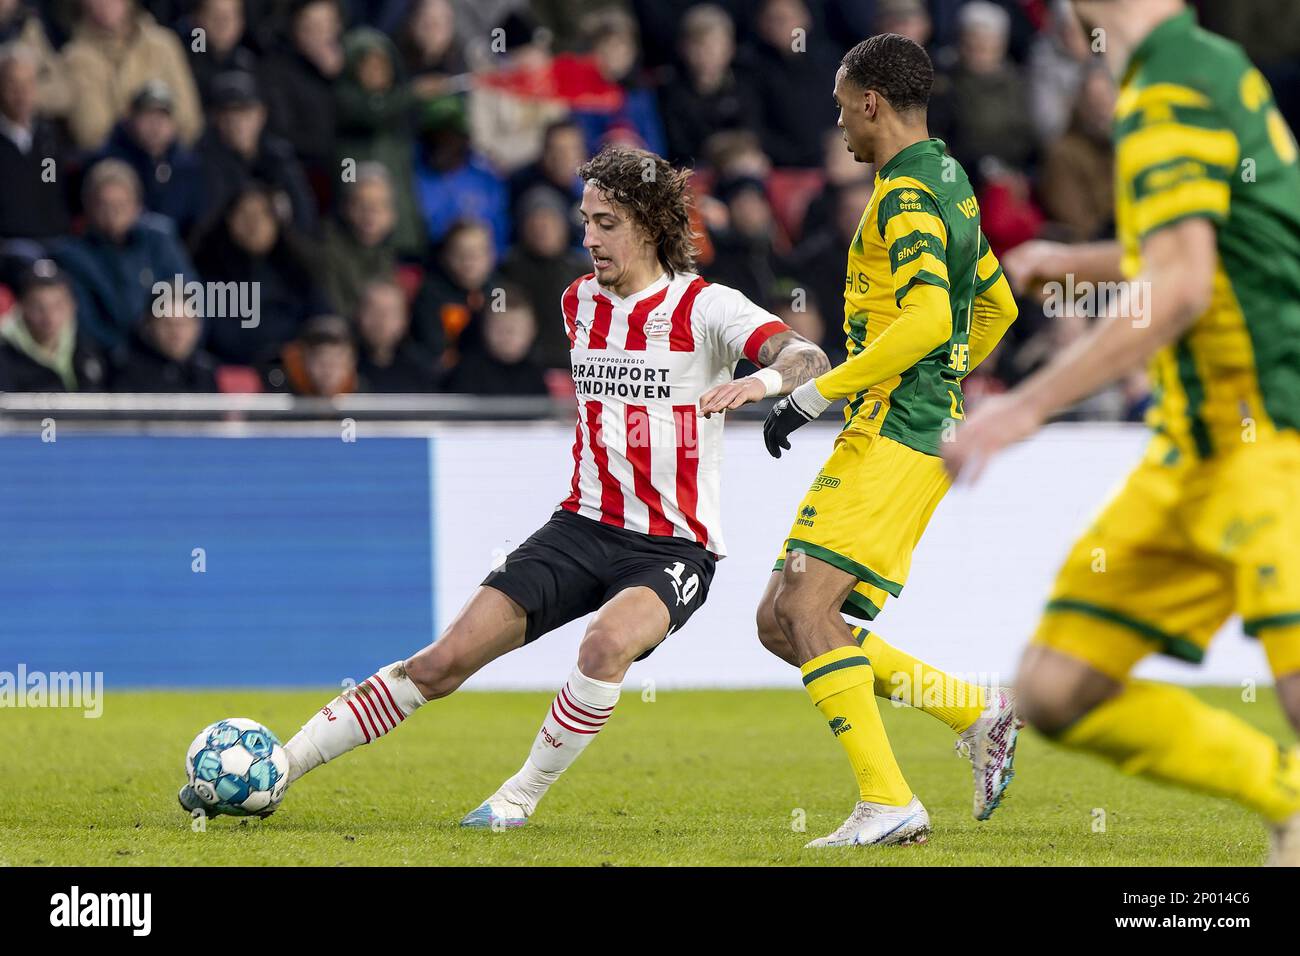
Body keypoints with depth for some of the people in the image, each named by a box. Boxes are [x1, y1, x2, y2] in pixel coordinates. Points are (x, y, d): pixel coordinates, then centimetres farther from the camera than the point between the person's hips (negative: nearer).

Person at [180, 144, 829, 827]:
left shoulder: (703, 307, -10)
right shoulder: (579, 301, 8)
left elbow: (806, 357, -25)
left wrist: (762, 381, -45)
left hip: (674, 548, -5)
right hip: (583, 526, 5)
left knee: (608, 640, -36)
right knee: (445, 660, -7)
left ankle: (522, 795, -17)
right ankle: (275, 770, -2)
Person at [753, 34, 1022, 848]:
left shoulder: (906, 194, -12)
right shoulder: (950, 184, 19)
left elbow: (927, 319, -25)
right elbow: (997, 307, 30)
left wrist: (815, 395, -22)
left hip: (891, 435, -10)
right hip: (926, 435, 10)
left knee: (806, 606, -16)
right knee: (782, 622, 8)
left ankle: (888, 803, -20)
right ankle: (980, 714, 8)